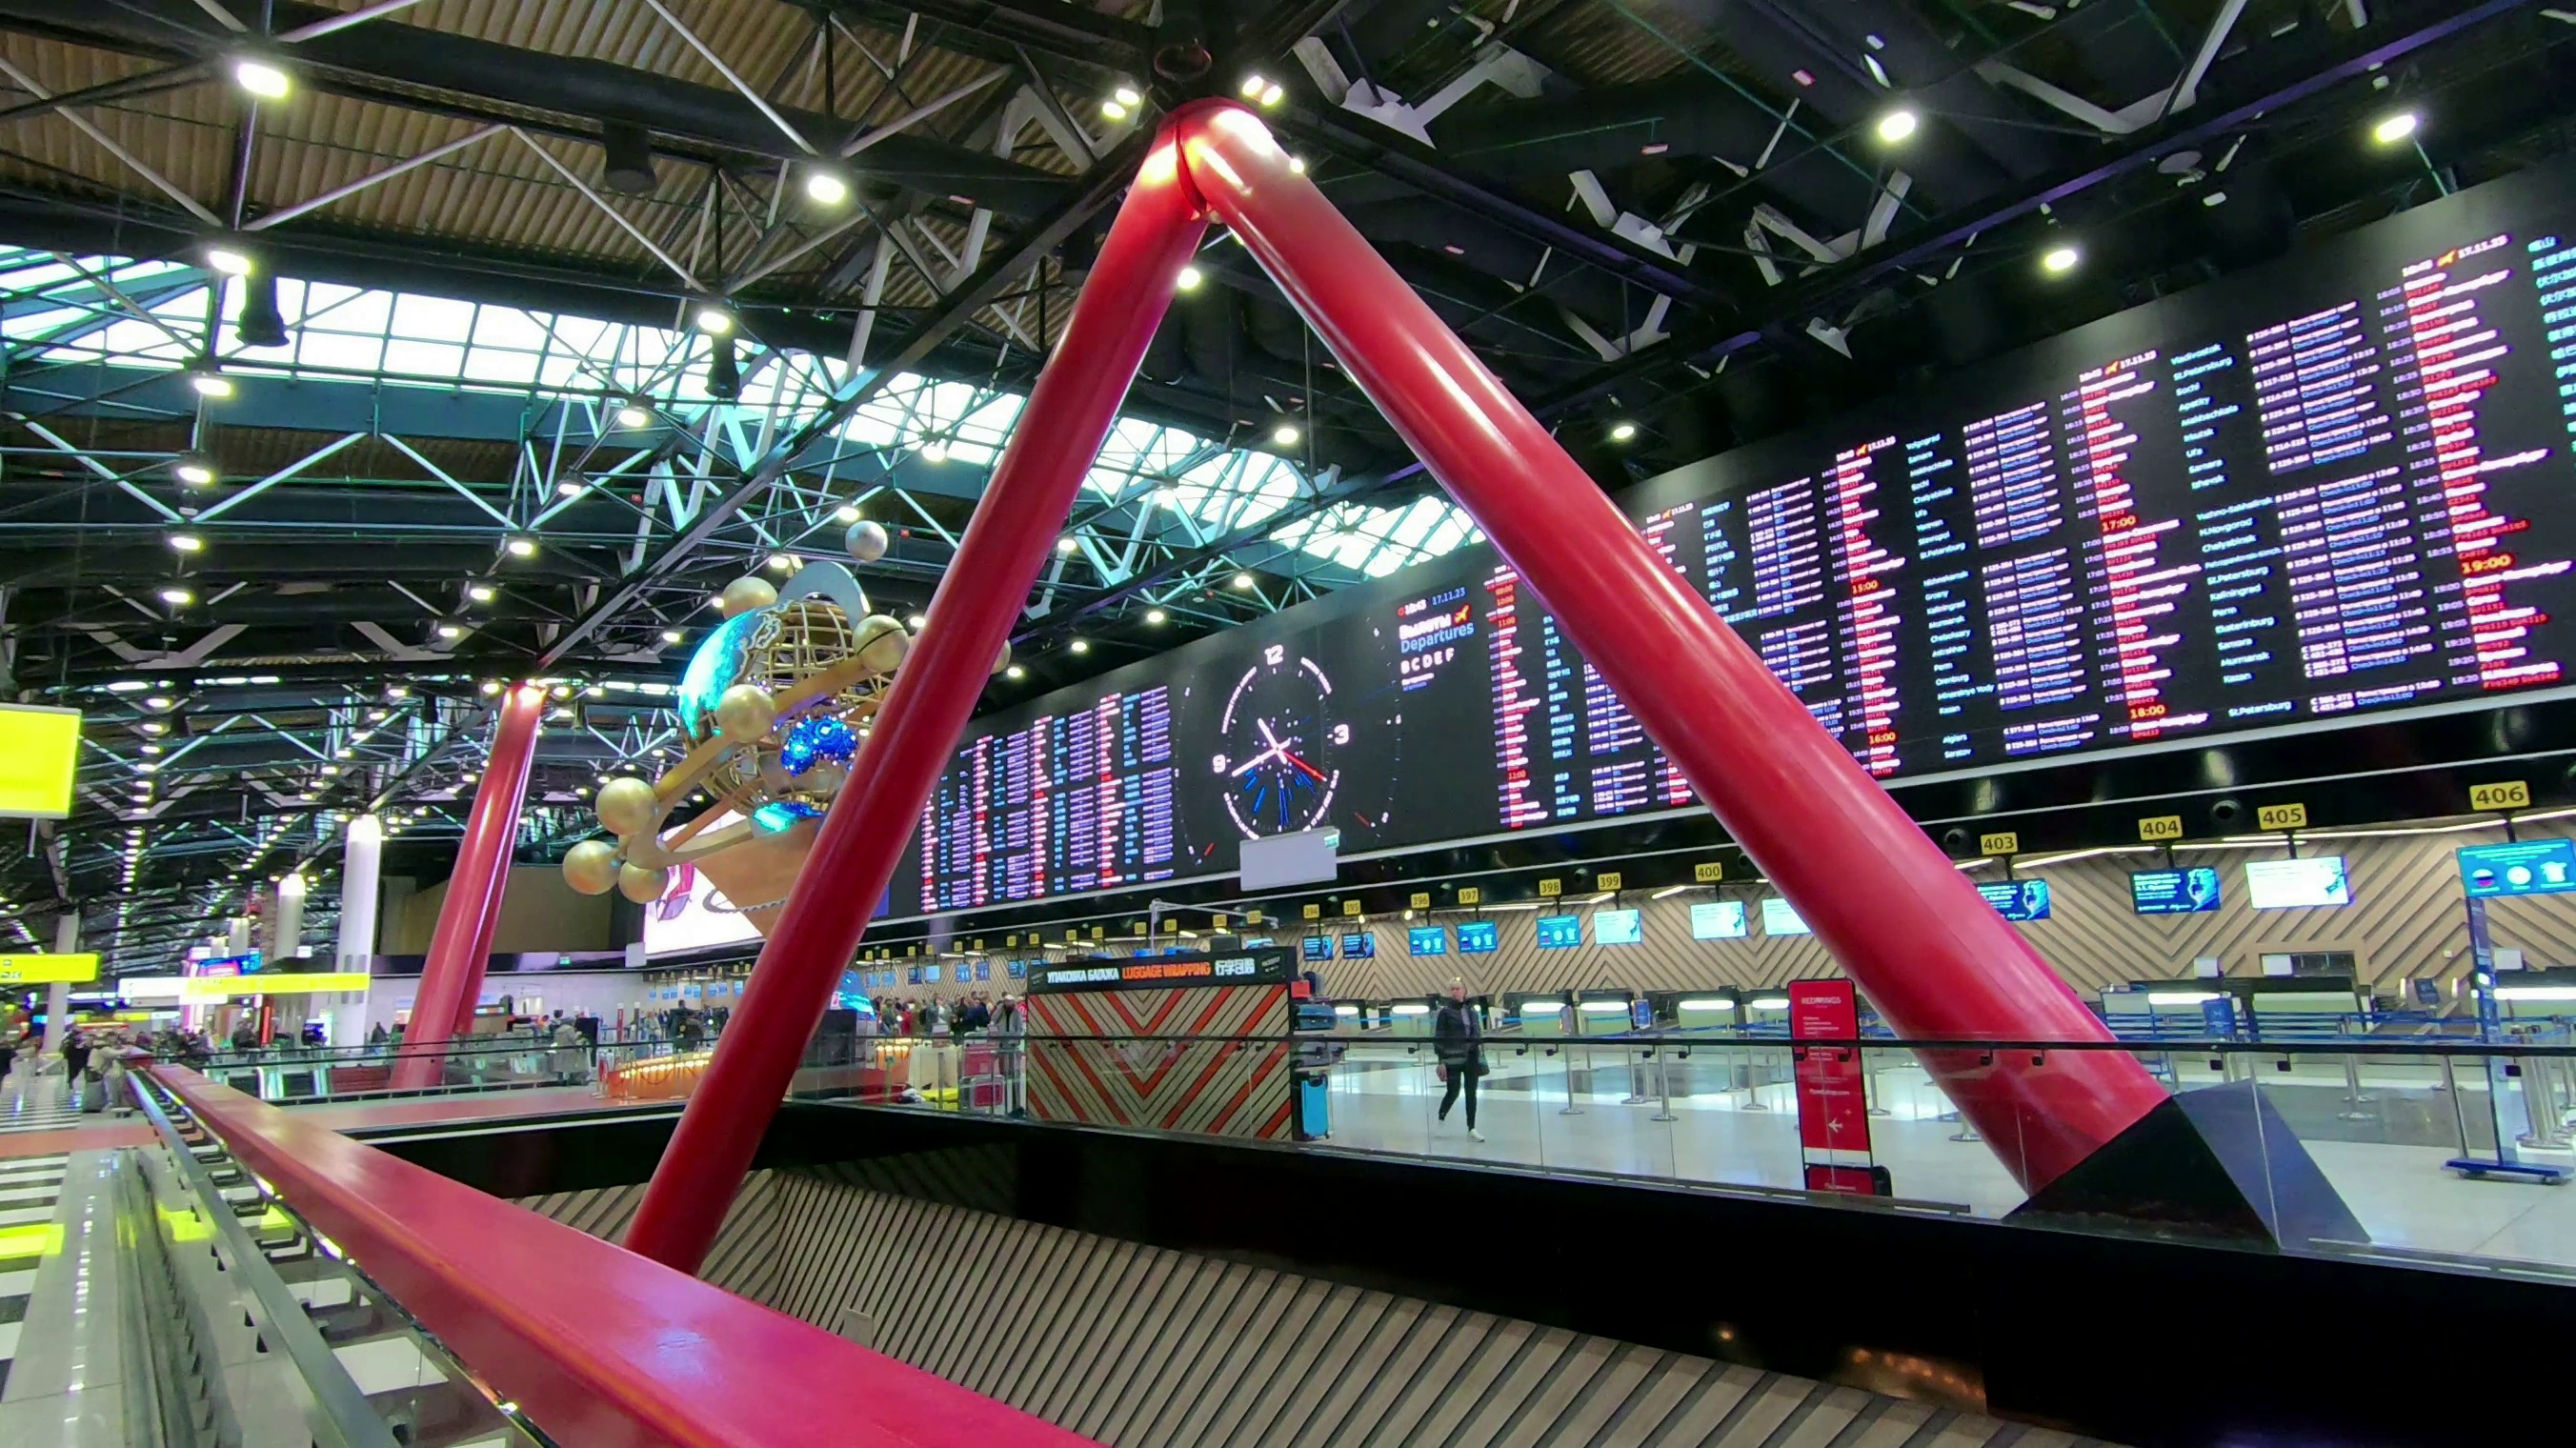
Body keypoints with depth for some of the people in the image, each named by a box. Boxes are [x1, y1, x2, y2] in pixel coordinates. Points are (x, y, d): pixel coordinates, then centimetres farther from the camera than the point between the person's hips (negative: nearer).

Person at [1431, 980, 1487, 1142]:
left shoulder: (1471, 1010, 8)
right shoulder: (1445, 1011, -7)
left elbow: (1478, 1034, 14)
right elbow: (1438, 1036, -9)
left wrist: (1480, 1056, 10)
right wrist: (1441, 1060, -14)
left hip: (1471, 1057, 4)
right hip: (1453, 1058, -4)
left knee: (1471, 1092, 3)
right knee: (1454, 1091, -1)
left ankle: (1471, 1128, 8)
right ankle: (1440, 1120, 23)